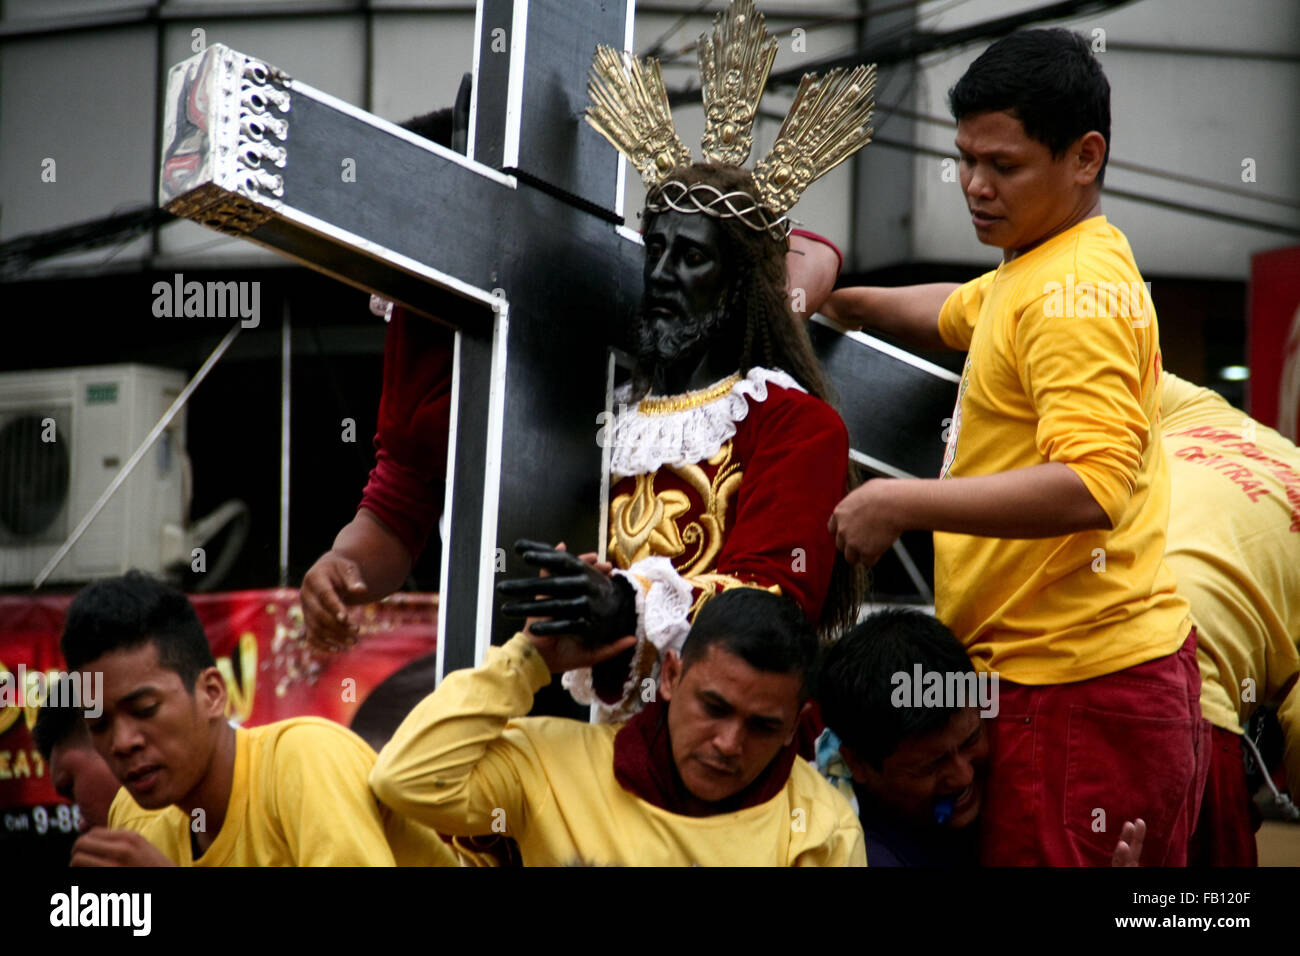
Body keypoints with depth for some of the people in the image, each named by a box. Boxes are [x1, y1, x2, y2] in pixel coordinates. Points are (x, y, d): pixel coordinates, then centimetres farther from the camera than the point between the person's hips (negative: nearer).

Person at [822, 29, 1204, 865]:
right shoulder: (1029, 274, 18)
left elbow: (1092, 486, -27)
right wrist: (841, 301, 30)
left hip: (1080, 693, -10)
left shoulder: (1077, 292, -14)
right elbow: (959, 312, 43)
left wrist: (904, 504, -24)